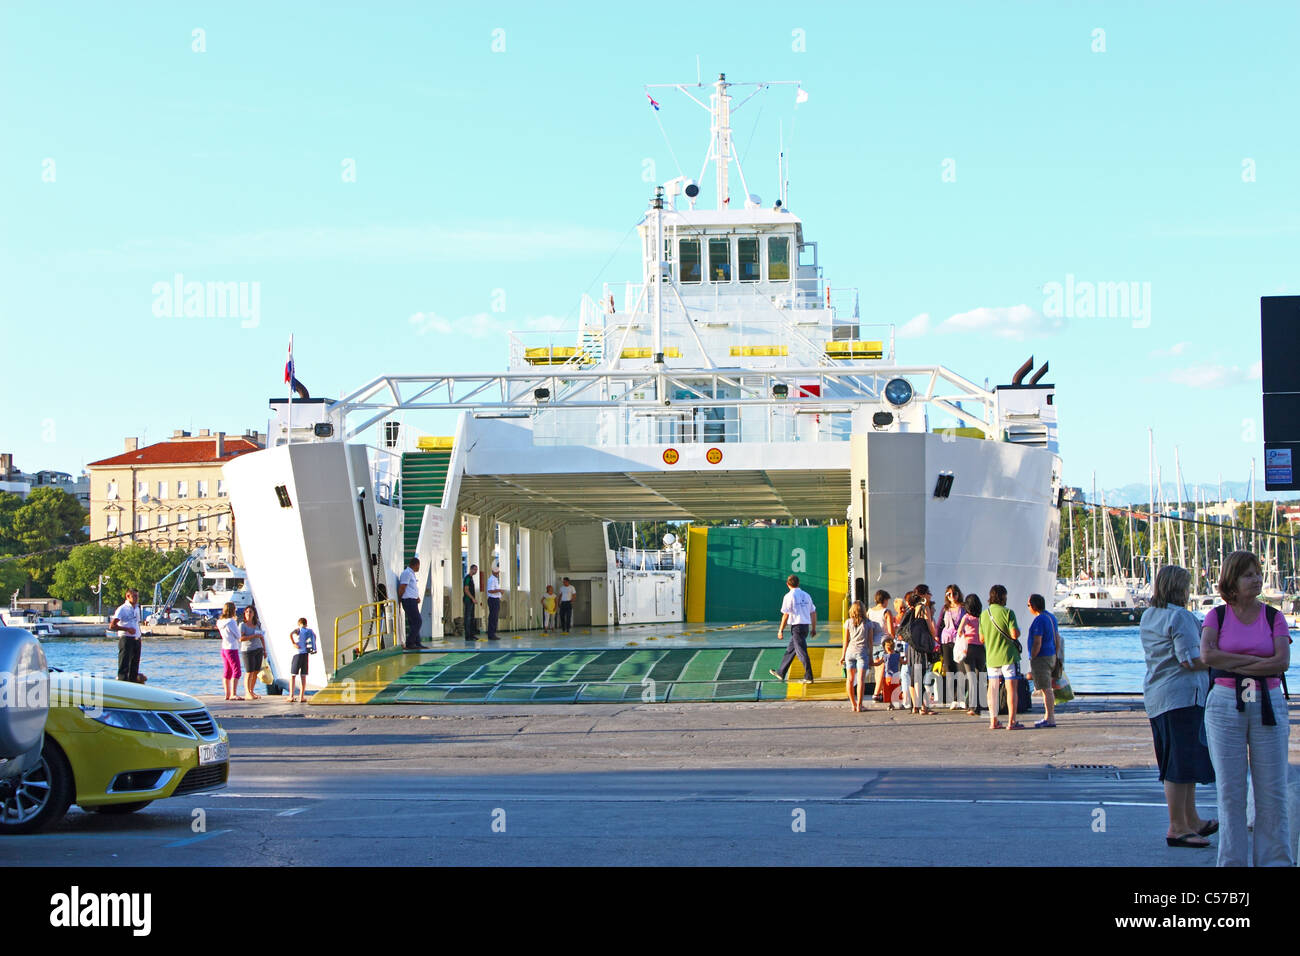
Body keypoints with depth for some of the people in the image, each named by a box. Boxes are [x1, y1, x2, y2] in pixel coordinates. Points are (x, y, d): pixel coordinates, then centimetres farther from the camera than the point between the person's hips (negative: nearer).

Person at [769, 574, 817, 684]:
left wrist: (781, 630, -5)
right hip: (806, 626, 7)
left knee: (802, 652, -6)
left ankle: (809, 677, -8)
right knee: (790, 650, 17)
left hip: (797, 626, -7)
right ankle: (781, 673, 27)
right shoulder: (806, 595, 10)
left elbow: (786, 615, -11)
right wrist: (814, 628, 18)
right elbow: (813, 613, 11)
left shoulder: (789, 596, -9)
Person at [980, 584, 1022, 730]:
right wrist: (1018, 630, 5)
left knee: (993, 687, 12)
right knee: (1011, 688, -2)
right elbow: (1015, 634, -17)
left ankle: (993, 721, 12)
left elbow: (981, 638, 11)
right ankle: (1011, 721, -4)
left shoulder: (984, 615, 6)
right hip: (1008, 655, -5)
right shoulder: (1007, 612, -11)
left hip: (991, 656, 5)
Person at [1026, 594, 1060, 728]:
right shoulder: (1051, 616, 13)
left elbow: (1037, 643, -21)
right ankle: (1050, 716, 19)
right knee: (1048, 688, 14)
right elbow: (1057, 637, 19)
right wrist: (1056, 657, 23)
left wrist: (1032, 659, -15)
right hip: (1051, 656, 10)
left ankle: (1050, 719, -7)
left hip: (1041, 657, -10)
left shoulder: (1039, 620, -17)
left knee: (1046, 688, -7)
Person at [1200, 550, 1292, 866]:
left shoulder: (1274, 617, 5)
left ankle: (1276, 860, 8)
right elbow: (1207, 654, -13)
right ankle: (1232, 860, 10)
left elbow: (1283, 661, -10)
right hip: (1225, 706, 0)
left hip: (1268, 706, 0)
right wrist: (1256, 660, -11)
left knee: (1272, 790, 0)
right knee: (1230, 790, 3)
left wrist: (1233, 664, -11)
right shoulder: (1217, 616, 4)